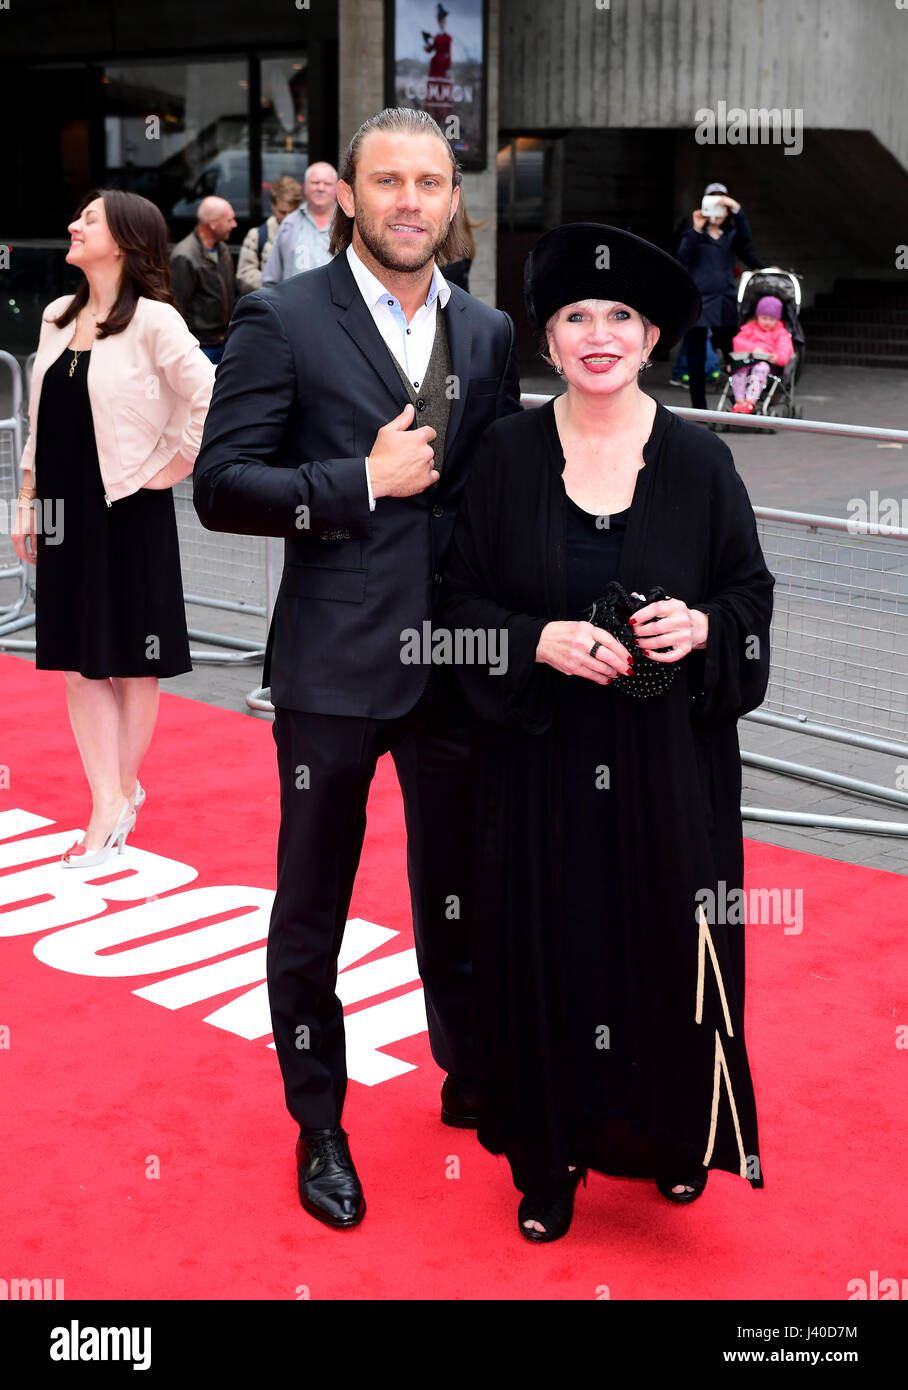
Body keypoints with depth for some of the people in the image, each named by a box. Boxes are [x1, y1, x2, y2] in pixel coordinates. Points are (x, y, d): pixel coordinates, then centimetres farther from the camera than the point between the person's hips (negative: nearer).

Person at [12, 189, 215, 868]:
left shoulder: (153, 321, -12)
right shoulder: (58, 316, 9)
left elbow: (214, 400, -18)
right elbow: (40, 420, 14)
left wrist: (173, 466, -11)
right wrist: (27, 500, 12)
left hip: (130, 512, -6)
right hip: (66, 510, 7)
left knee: (133, 659, 7)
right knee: (80, 660, 6)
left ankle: (123, 789, 22)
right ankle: (109, 802, 12)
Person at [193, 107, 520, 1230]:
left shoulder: (487, 334, 8)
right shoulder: (282, 320, -6)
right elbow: (220, 486, -11)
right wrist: (364, 481, -17)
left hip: (457, 665, 4)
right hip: (333, 668, -3)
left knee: (460, 892, 18)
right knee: (313, 908, 10)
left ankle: (471, 1080, 39)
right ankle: (319, 1126, 29)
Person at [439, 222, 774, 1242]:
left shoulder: (699, 460, -1)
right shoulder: (507, 453, -2)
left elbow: (752, 590, 5)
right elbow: (460, 600, 0)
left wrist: (702, 627, -16)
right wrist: (540, 641, -18)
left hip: (667, 765, 0)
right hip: (541, 758, 0)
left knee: (667, 939, 8)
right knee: (549, 946, 6)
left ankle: (676, 1135, 31)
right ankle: (553, 1156, 23)